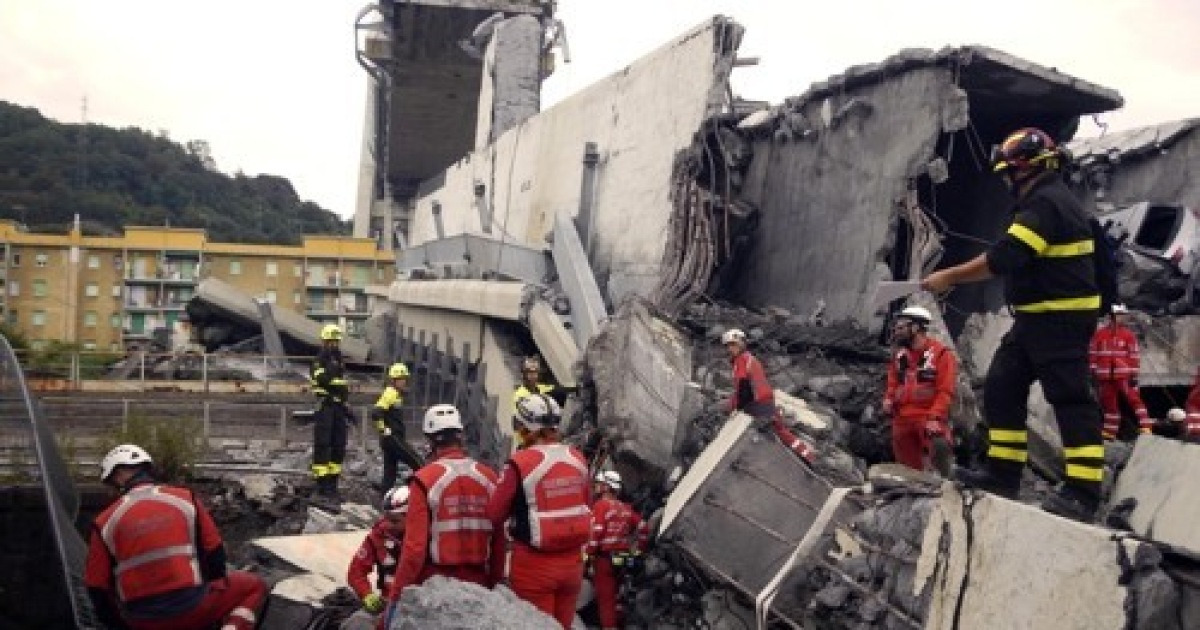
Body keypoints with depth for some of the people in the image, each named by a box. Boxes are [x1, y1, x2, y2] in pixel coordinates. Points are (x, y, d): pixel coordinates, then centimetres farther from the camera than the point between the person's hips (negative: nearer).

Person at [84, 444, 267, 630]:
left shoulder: (106, 522, 1)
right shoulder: (185, 499, 0)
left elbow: (97, 587, 3)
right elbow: (214, 551, 5)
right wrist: (215, 593, 22)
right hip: (190, 608, -3)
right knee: (254, 585, 17)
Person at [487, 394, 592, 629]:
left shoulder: (520, 463, -16)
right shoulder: (577, 458, 2)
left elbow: (494, 517, -10)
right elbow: (587, 507, 12)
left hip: (535, 564, -5)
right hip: (573, 561, 5)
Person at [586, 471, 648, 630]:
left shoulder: (601, 505, -10)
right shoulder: (625, 508, 12)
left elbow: (595, 533, -19)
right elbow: (642, 528, 13)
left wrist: (588, 555, -14)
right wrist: (638, 550, 21)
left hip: (605, 558, -7)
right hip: (622, 559, 7)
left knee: (605, 598, -3)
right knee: (616, 597, 18)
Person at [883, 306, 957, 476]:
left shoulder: (940, 354, -8)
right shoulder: (899, 355, 12)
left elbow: (946, 391, -11)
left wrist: (935, 417, -21)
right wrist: (889, 398, 2)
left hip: (929, 418, -6)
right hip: (902, 419, 6)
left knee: (939, 450, -25)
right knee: (908, 467, 12)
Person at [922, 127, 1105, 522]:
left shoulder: (1047, 203, -17)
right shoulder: (1046, 201, 18)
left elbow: (1003, 257, -24)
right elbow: (1014, 259, 21)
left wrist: (949, 277, -16)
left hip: (1061, 319, -11)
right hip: (1036, 318, 11)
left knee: (1070, 399, -7)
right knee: (1002, 389, 9)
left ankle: (1083, 491, -2)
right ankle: (1003, 474, 14)